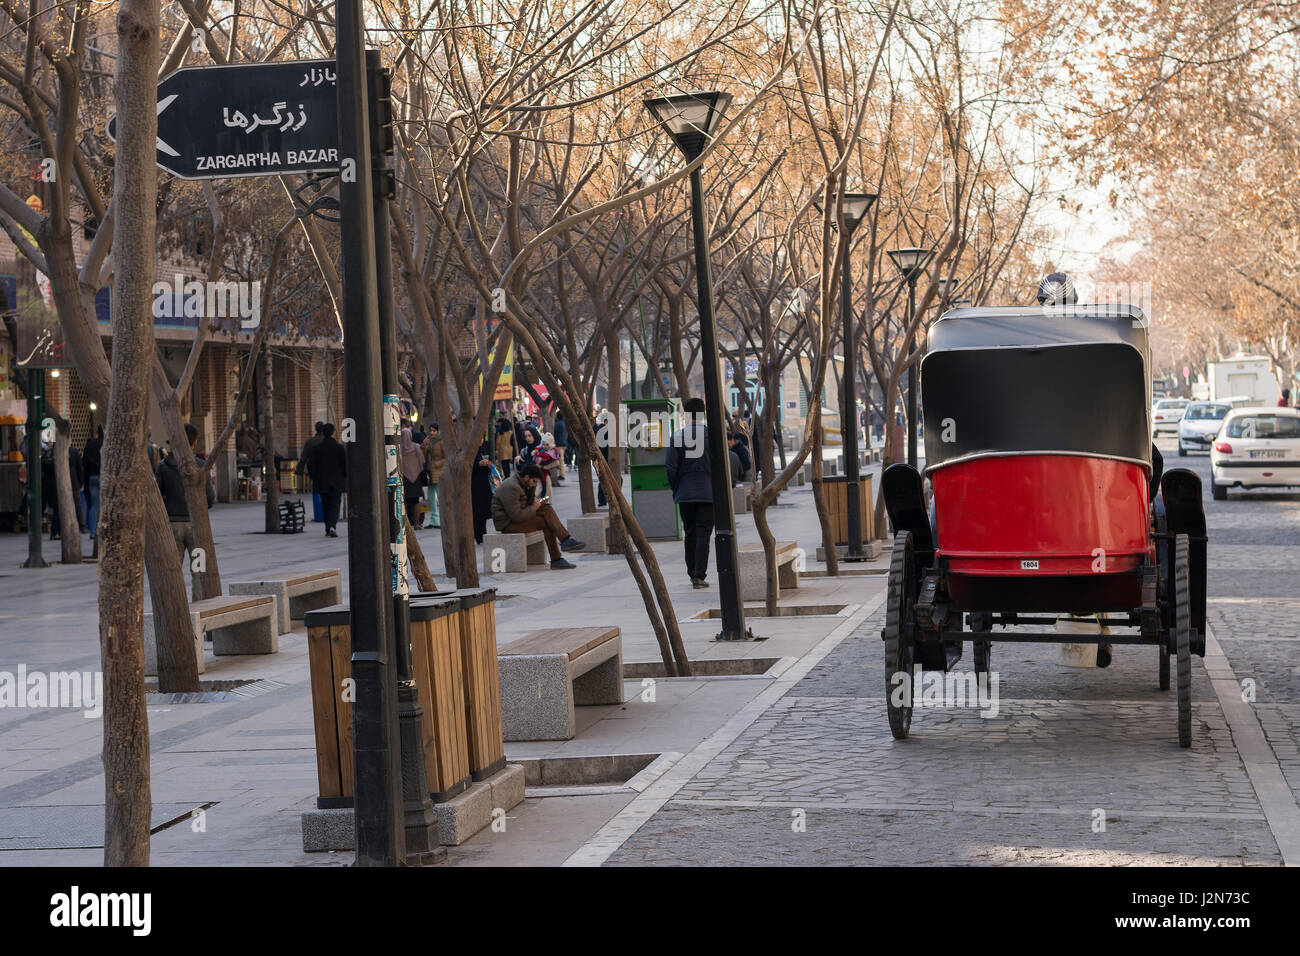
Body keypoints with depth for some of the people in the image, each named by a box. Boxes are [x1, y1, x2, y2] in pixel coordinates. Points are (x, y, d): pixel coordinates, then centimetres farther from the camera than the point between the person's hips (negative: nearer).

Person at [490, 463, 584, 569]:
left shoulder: (522, 484, 10)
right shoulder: (511, 487, -21)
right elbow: (516, 516, -25)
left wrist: (538, 503, 1)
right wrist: (534, 508, -13)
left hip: (517, 517, 10)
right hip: (508, 523, -10)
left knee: (547, 509, -9)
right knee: (546, 522, -19)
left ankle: (566, 540, -13)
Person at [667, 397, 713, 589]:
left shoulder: (677, 436, 0)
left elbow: (671, 467, -2)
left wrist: (676, 490, 9)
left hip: (685, 493, 2)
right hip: (708, 492, -2)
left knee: (690, 533, 12)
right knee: (703, 533, -1)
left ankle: (693, 574, 16)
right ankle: (699, 576, -8)